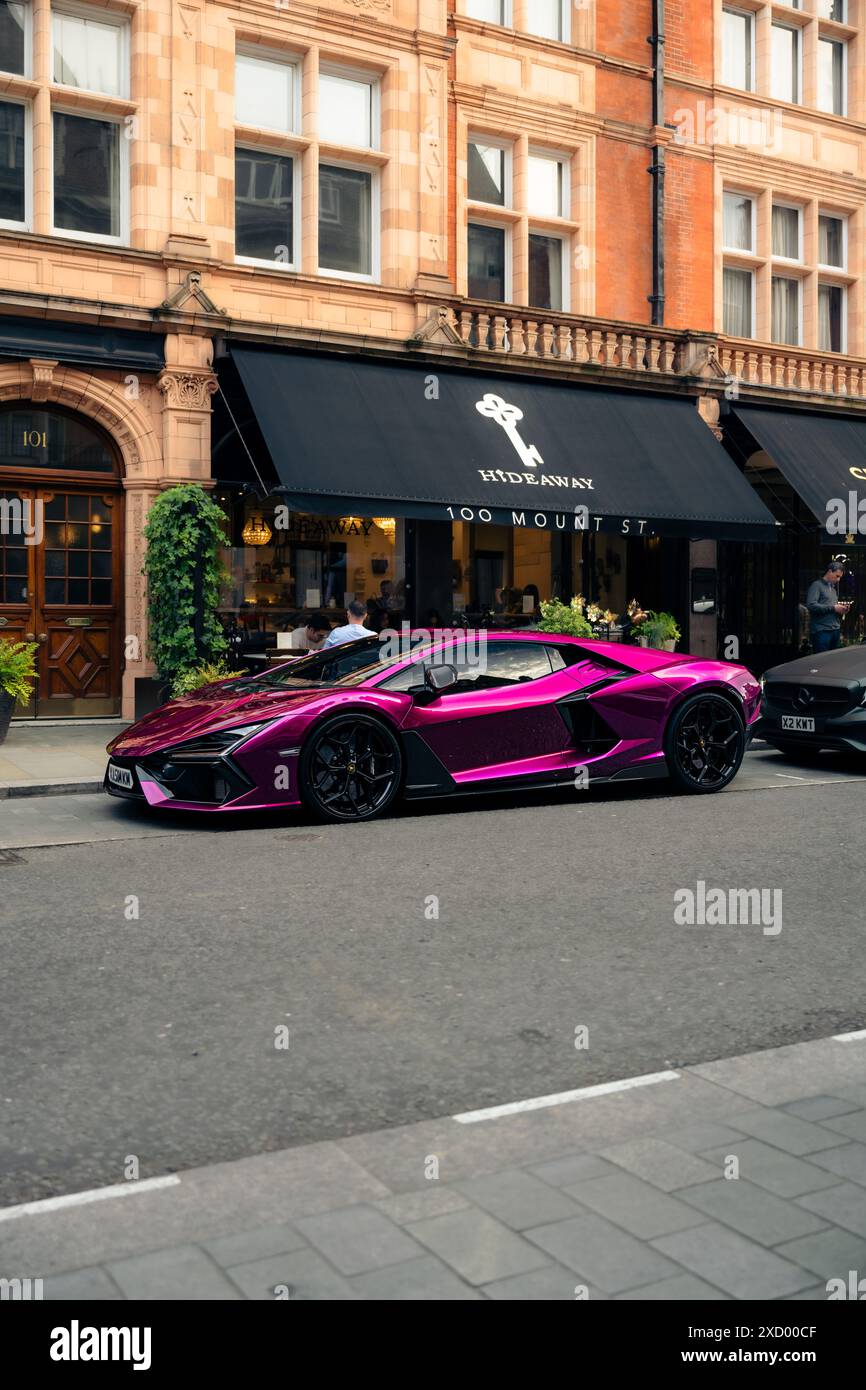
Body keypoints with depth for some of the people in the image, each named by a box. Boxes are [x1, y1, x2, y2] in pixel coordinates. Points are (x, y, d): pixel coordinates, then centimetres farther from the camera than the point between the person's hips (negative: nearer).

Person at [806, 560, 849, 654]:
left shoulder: (833, 588, 21)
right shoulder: (817, 585, -2)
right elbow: (811, 605, -17)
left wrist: (841, 609, 6)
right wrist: (833, 608, -15)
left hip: (836, 631, 8)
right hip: (822, 631, -8)